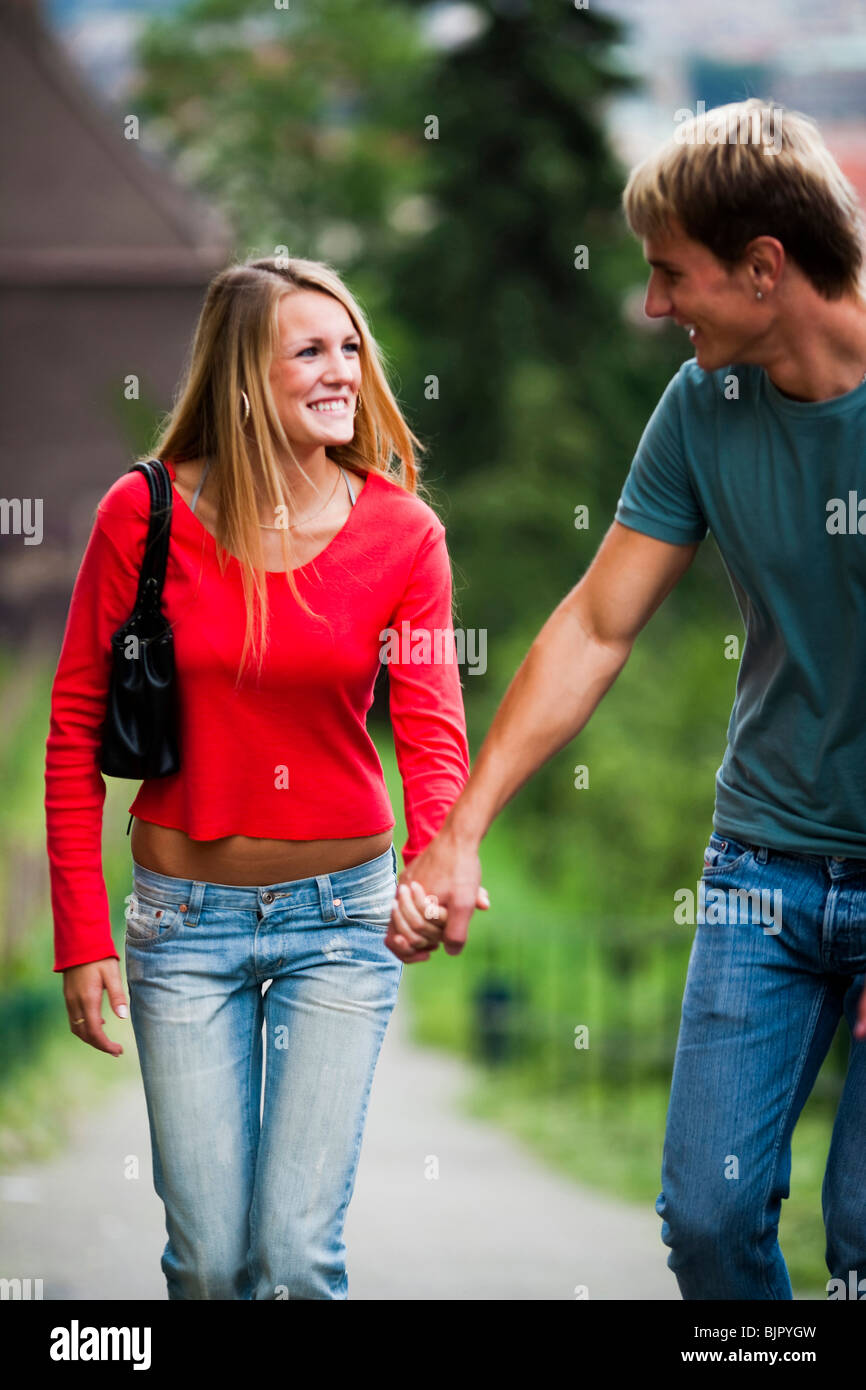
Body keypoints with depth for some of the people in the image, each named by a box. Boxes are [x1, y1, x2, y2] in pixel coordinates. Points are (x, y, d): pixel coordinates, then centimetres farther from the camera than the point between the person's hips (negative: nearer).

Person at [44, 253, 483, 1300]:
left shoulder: (401, 533, -5)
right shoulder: (145, 515, -7)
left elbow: (432, 735, -11)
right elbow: (74, 731, -1)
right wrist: (81, 936, -4)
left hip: (340, 909, 0)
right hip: (187, 912, 0)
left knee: (297, 1252, -5)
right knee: (209, 1259, 1)